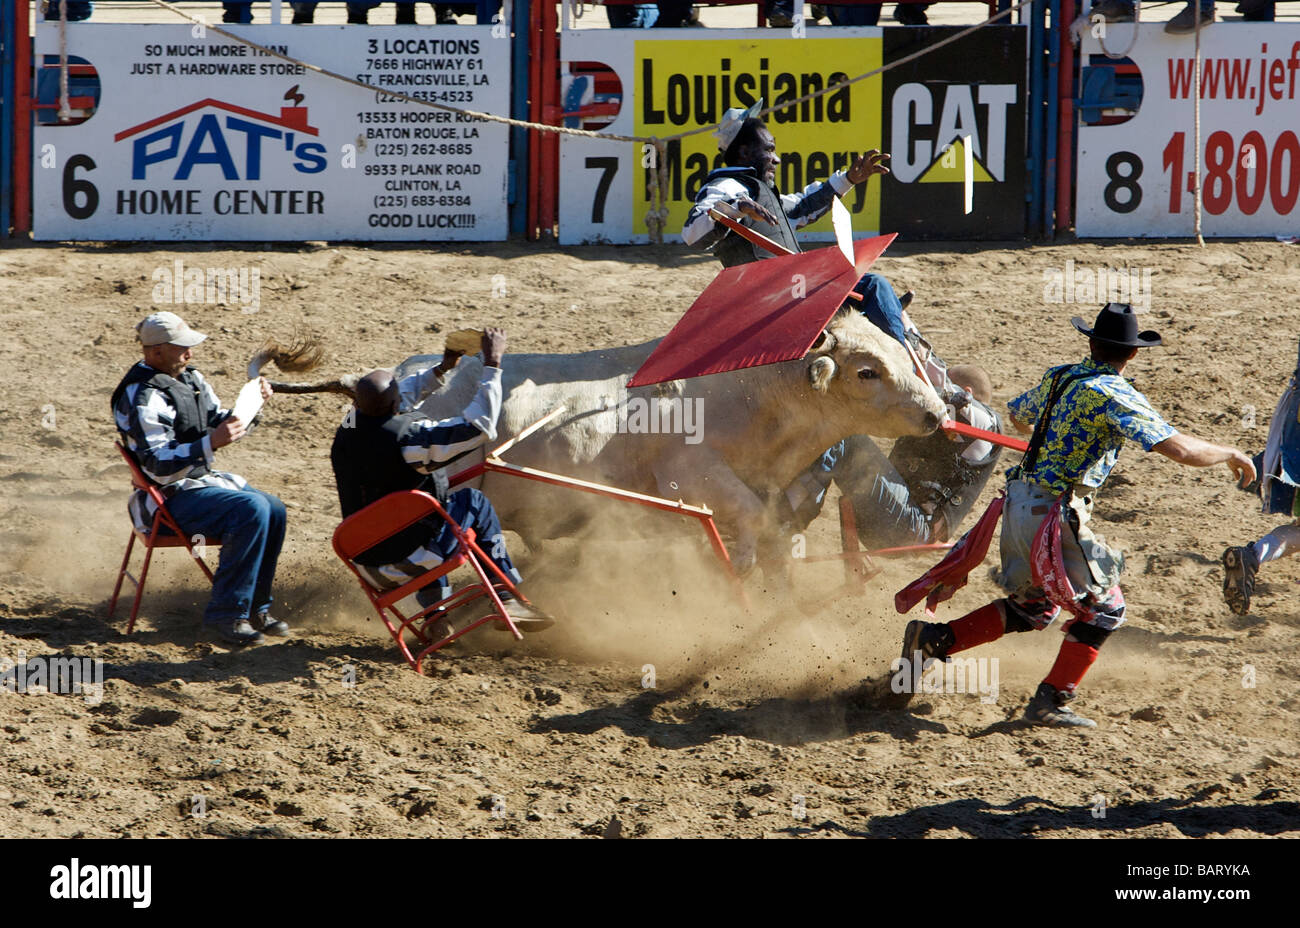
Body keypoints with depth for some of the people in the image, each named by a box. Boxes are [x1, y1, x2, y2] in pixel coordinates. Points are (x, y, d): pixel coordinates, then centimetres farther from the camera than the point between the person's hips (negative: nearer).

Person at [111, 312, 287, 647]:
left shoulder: (190, 379, 12)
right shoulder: (143, 397, -18)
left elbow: (222, 423, 20)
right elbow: (158, 465, -25)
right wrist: (210, 443, -35)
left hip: (202, 480, 9)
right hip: (169, 497, -9)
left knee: (274, 510, -7)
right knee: (251, 510, -27)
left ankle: (255, 608, 1)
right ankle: (226, 614, -23)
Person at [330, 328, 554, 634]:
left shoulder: (348, 430, -3)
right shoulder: (408, 436, -26)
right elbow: (480, 425, -23)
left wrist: (441, 370, 22)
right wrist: (492, 365, -15)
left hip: (366, 567, 7)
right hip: (403, 565, -7)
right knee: (473, 501, 13)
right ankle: (508, 599, 17)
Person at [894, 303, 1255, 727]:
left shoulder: (1058, 377, 10)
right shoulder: (1115, 395, -13)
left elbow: (1016, 415, 31)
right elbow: (1180, 449, -19)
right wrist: (1230, 454, -1)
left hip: (1018, 502, 8)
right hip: (1057, 513, -8)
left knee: (1032, 607, 22)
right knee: (1103, 606, 9)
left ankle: (934, 639, 12)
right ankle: (1051, 701, 7)